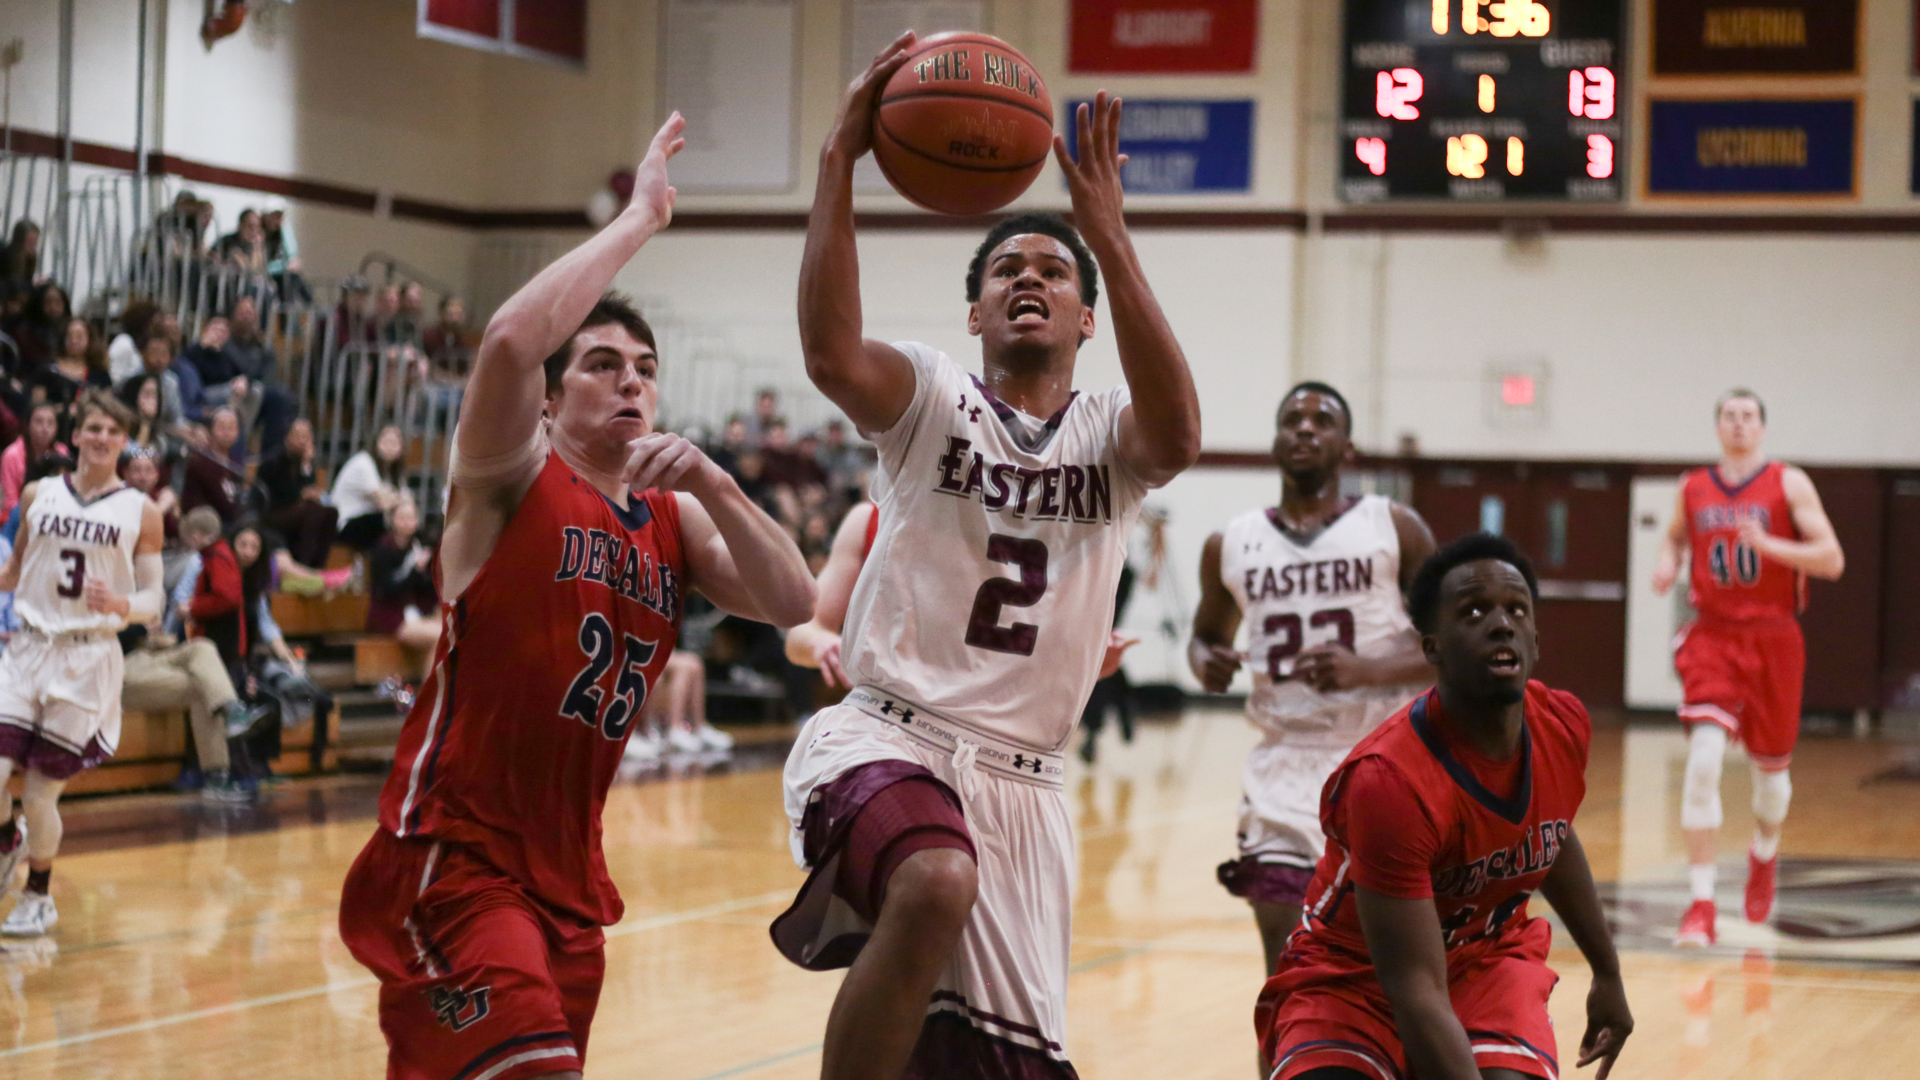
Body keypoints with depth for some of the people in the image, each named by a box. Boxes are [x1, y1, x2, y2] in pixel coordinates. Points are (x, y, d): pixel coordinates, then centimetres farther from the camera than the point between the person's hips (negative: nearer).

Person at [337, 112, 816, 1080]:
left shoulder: (674, 519, 12)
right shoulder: (509, 482, -6)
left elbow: (792, 604, -3)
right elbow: (509, 340, -26)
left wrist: (711, 485, -16)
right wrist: (641, 217, -18)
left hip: (570, 877, 7)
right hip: (452, 859, -7)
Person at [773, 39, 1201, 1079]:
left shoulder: (1109, 433, 9)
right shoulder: (932, 397, 4)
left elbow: (1177, 436, -17)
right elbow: (831, 353, -19)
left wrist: (1108, 236, -24)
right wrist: (838, 161, -26)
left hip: (1021, 779, 4)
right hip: (887, 735, -4)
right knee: (937, 885, -38)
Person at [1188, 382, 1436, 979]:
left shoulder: (1394, 528, -2)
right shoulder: (1231, 545, 6)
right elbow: (1205, 633, 23)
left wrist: (1367, 670, -20)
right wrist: (1207, 665, -2)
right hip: (1286, 766, 1)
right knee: (1286, 958, -7)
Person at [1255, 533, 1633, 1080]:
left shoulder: (1565, 726, -12)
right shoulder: (1387, 781, -34)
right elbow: (1416, 993, -35)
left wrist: (1607, 973, 23)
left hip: (1488, 953, 4)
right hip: (1353, 973, -4)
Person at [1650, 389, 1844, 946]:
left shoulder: (1789, 484, -4)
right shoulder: (1693, 489, 5)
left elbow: (1832, 560, -10)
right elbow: (1675, 536, 25)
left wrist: (1768, 545, -24)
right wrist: (1667, 564, 2)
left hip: (1772, 639, 0)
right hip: (1713, 635, 1)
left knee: (1770, 765, 13)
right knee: (1703, 758, -18)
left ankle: (1765, 854, 48)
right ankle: (1701, 905, -16)